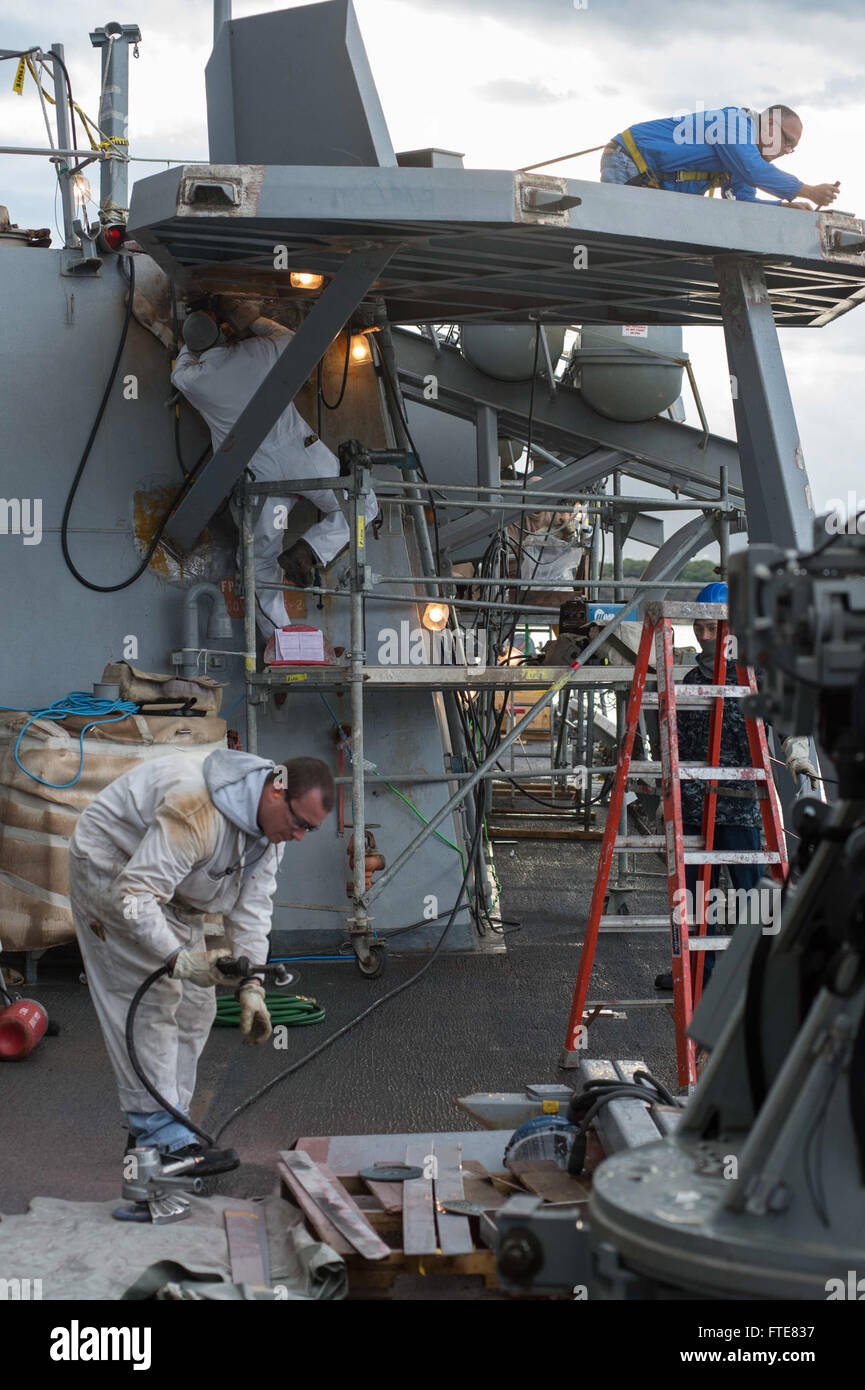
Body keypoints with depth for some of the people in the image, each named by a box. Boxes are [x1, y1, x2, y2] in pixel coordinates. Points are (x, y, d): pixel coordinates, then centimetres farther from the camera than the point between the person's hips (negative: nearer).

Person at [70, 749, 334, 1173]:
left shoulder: (272, 824, -9)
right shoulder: (199, 810, -39)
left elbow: (251, 907, -6)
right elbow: (136, 895, -39)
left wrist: (252, 983, -15)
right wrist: (178, 958, -47)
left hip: (171, 890, 9)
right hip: (110, 869, -9)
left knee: (195, 1004, 6)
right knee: (152, 998, -16)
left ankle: (155, 1130, 13)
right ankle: (160, 1134, -13)